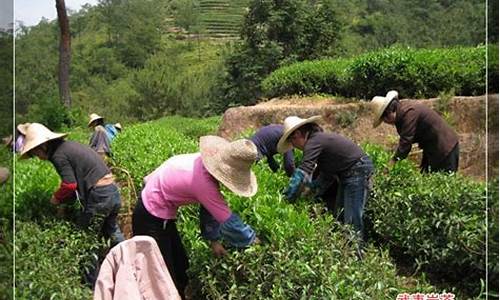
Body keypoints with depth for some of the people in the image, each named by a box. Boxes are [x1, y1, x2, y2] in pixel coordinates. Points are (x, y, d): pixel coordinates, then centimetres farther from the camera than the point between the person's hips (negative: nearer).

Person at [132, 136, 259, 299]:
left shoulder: (207, 165, -9)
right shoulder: (202, 181, -34)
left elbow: (211, 207, 4)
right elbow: (228, 221, -24)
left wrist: (214, 239, 8)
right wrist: (253, 240, -9)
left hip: (161, 212, 9)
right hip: (151, 218, -9)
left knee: (180, 265, 19)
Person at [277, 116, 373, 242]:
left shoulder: (314, 142, -18)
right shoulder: (320, 138, 11)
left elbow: (301, 173, -24)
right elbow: (326, 174, 17)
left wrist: (286, 199, -19)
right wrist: (312, 189, 14)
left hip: (358, 171, -11)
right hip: (347, 174, 11)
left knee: (352, 220, -10)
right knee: (340, 216, 16)